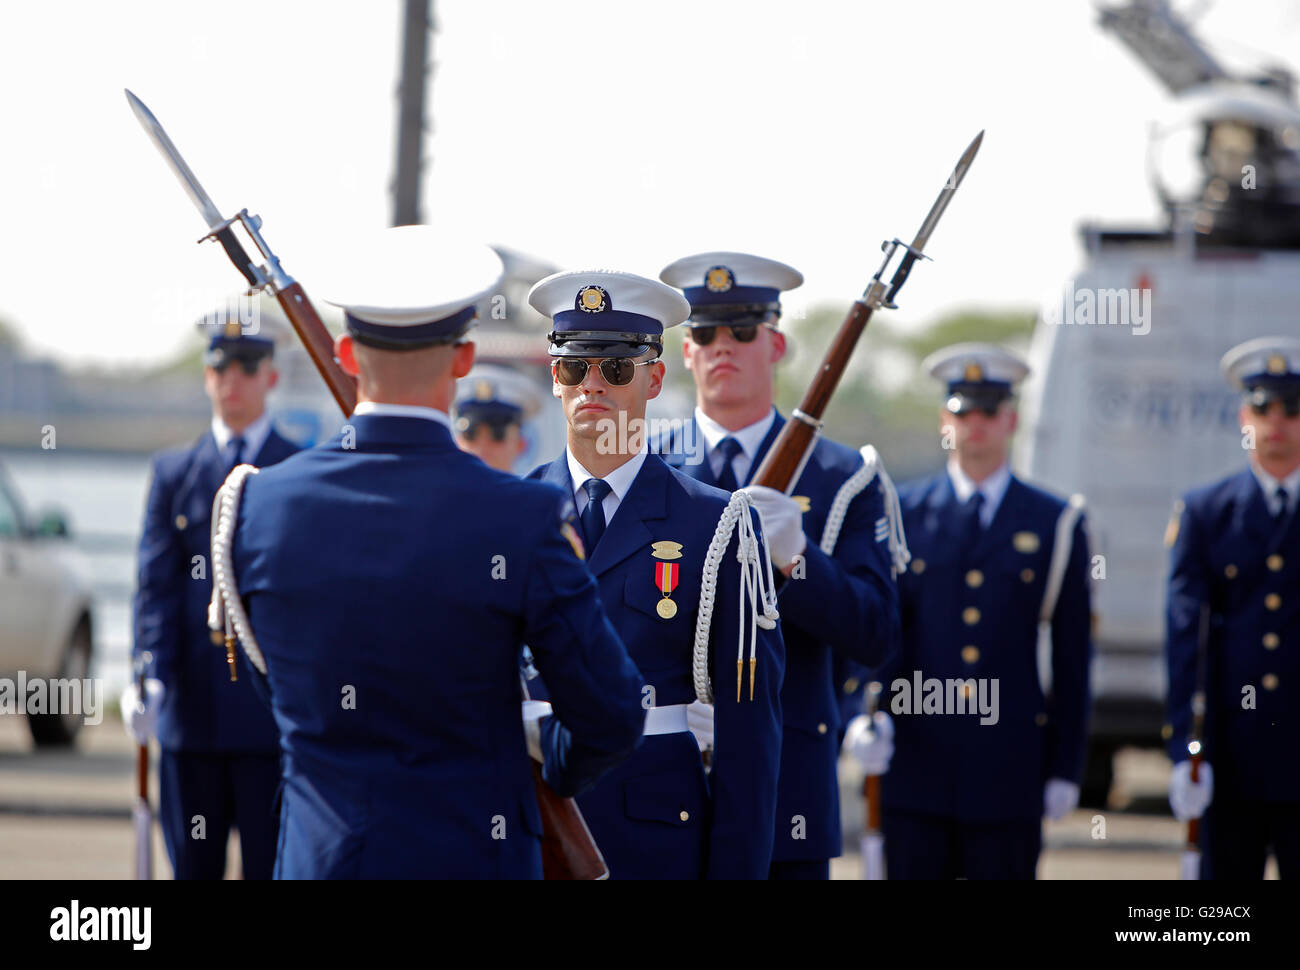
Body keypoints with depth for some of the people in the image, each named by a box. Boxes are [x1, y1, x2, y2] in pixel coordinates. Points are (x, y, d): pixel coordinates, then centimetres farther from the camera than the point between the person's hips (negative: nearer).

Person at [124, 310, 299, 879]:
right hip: (192, 706, 2)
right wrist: (149, 674, -13)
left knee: (270, 867, -2)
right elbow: (155, 585, 2)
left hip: (275, 709, -2)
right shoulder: (173, 473, 11)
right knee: (193, 868, 7)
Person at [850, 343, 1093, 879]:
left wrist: (1065, 767, 3)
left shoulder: (1056, 524, 7)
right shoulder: (902, 513, 8)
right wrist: (866, 711, -15)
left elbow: (1072, 657, 7)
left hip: (1009, 771, 0)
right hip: (916, 764, 0)